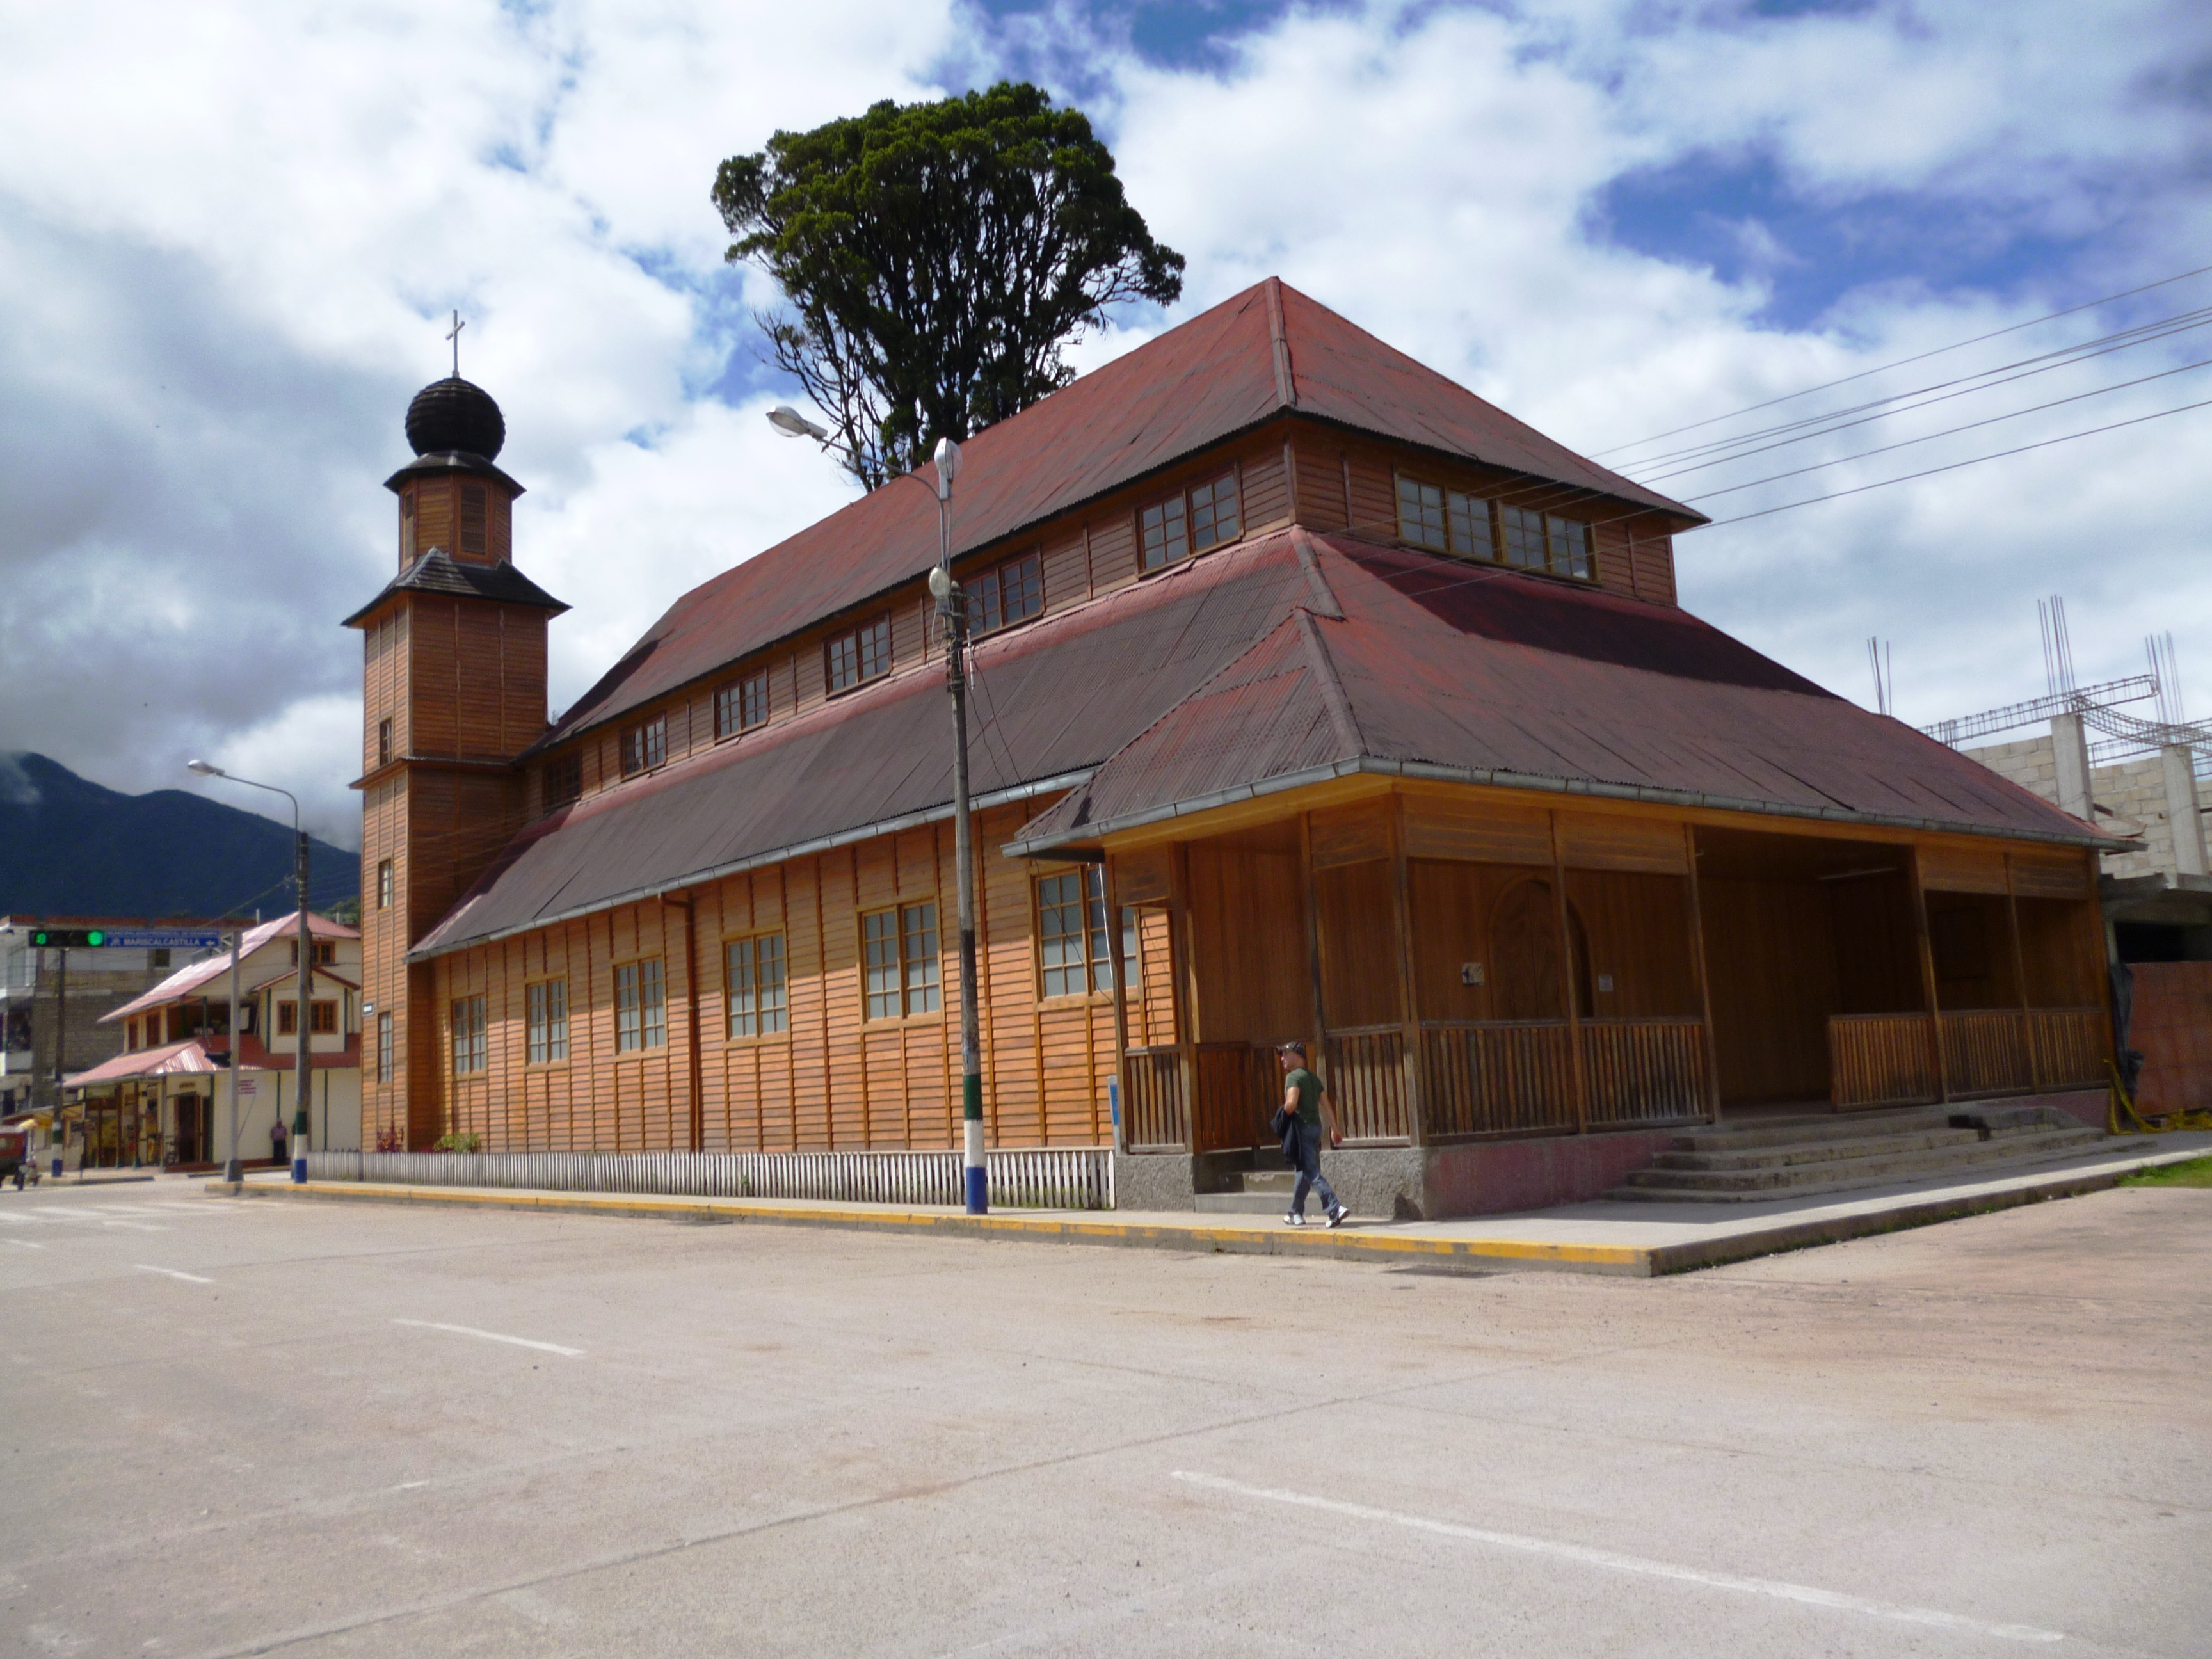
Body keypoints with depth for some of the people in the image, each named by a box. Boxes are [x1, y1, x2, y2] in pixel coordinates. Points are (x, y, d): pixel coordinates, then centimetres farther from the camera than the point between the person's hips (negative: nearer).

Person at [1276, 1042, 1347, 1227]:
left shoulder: (1293, 1077, -10)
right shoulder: (1314, 1078, 15)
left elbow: (1291, 1103, -24)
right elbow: (1326, 1106, 12)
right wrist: (1334, 1130, 11)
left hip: (1302, 1128, -9)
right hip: (1316, 1126, 9)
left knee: (1312, 1173, -10)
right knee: (1304, 1171, 17)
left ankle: (1335, 1208, -22)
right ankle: (1296, 1213, 25)